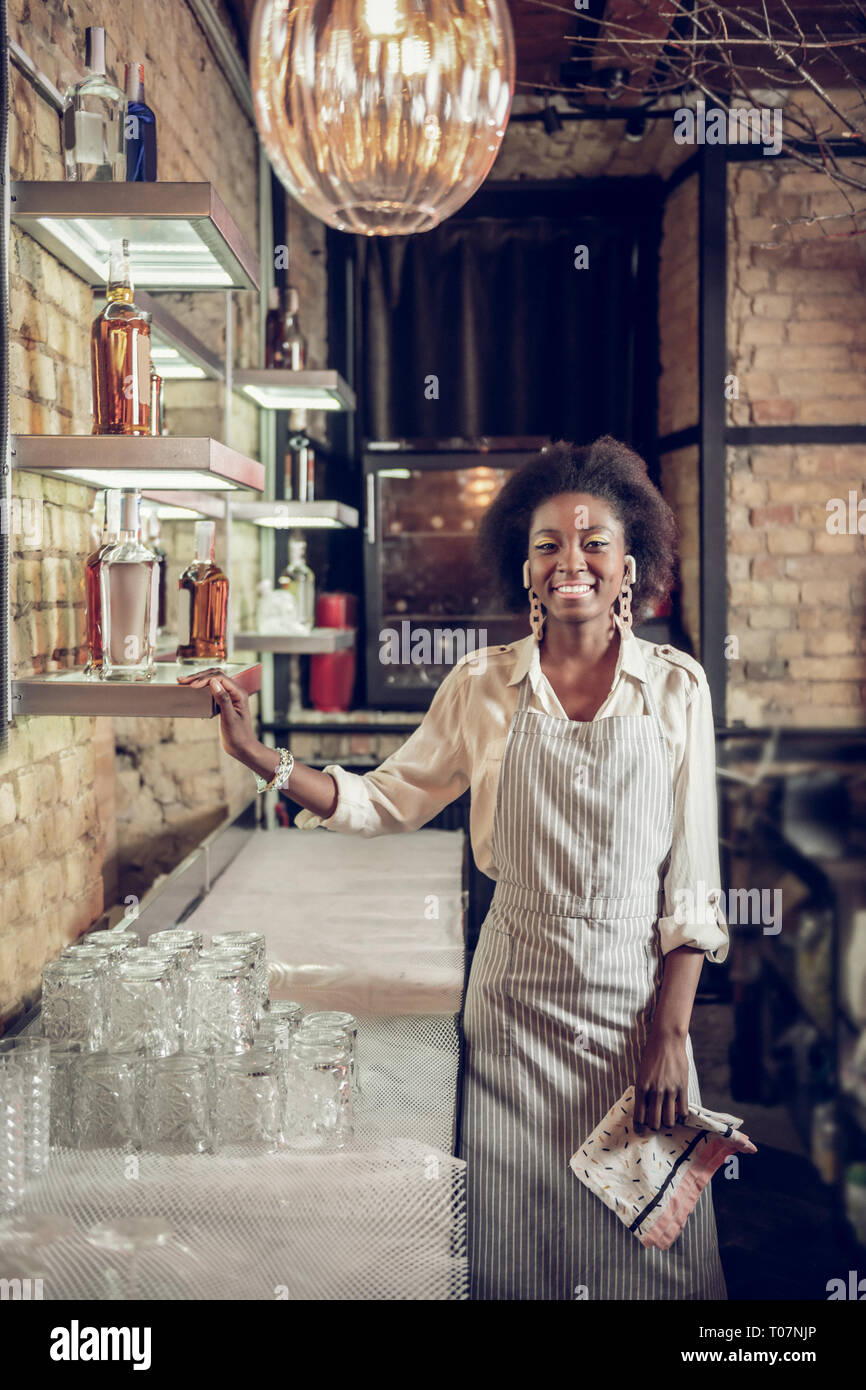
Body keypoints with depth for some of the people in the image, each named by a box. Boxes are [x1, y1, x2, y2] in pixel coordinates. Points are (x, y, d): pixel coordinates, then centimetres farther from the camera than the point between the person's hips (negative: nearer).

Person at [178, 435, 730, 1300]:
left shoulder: (676, 688, -4)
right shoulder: (482, 686, -2)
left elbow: (691, 886, -3)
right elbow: (386, 802, 6)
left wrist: (670, 1035, -8)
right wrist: (258, 756, -5)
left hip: (637, 994, 0)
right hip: (516, 1001, 1)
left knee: (643, 1233, 10)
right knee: (515, 1242, 11)